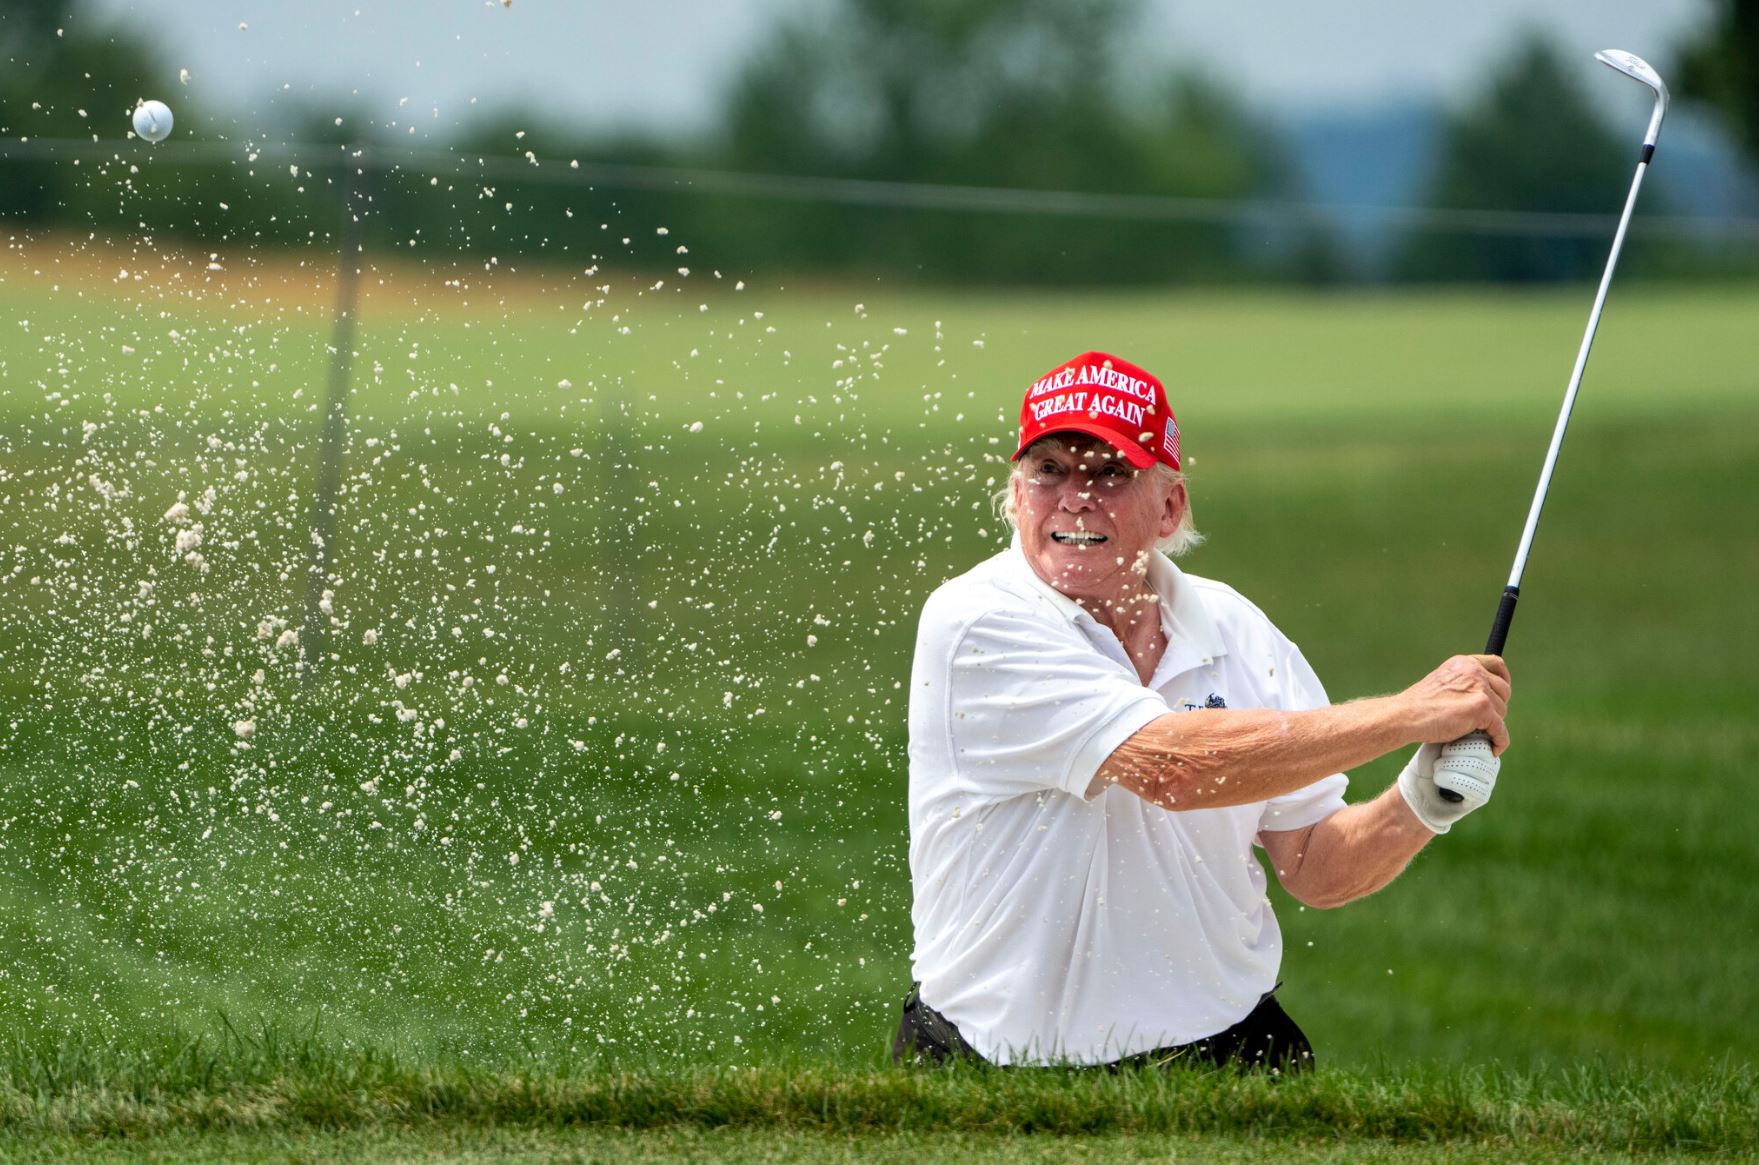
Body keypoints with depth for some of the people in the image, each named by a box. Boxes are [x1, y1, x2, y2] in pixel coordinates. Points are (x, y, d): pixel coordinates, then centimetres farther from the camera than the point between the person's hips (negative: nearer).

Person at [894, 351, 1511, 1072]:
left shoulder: (1234, 630, 5)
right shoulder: (974, 625, -13)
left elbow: (1314, 870, 7)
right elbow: (1173, 766, -24)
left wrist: (1422, 803, -14)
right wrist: (1410, 714, -19)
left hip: (1220, 1047, 3)